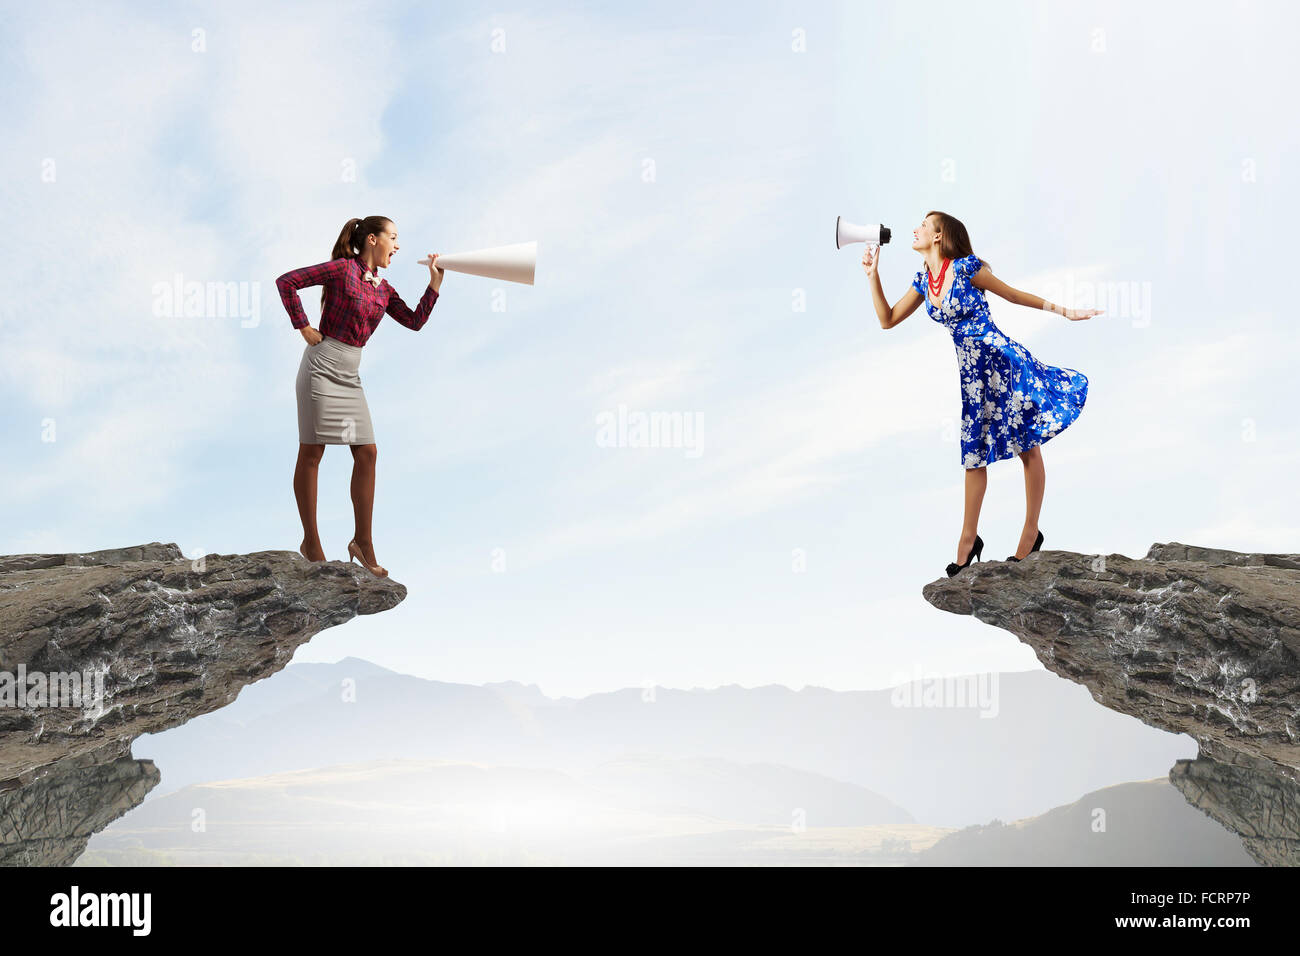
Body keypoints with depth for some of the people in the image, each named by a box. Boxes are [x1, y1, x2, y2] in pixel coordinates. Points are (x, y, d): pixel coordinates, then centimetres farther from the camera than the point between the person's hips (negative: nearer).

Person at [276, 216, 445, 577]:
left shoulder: (384, 290, 13)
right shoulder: (342, 269, -7)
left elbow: (415, 322, 11)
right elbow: (286, 281, -10)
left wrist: (435, 283, 5)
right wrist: (304, 327, -10)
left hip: (350, 376, 7)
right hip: (322, 367, -7)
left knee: (366, 453, 3)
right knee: (311, 453, -1)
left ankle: (362, 542, 9)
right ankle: (310, 541, 7)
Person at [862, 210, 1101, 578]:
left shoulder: (966, 267, -10)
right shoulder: (923, 280, 9)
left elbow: (1013, 294, -1)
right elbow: (887, 319, 14)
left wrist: (1064, 311, 0)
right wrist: (872, 274, 8)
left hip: (1002, 360, -7)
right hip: (972, 370, 7)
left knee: (1028, 447, 0)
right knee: (974, 452, 12)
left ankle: (1031, 532, 9)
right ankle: (969, 537, 19)